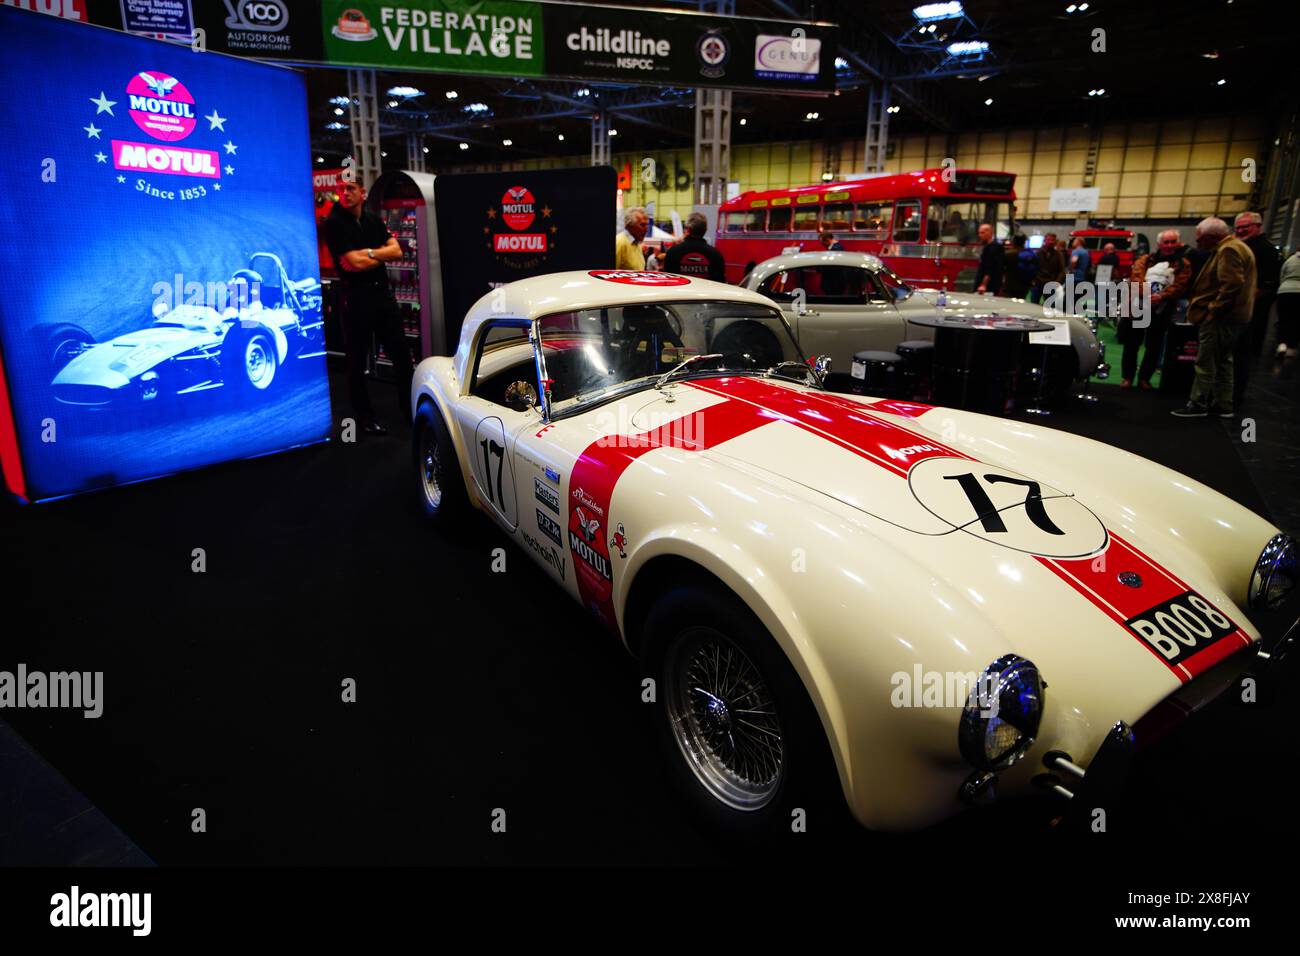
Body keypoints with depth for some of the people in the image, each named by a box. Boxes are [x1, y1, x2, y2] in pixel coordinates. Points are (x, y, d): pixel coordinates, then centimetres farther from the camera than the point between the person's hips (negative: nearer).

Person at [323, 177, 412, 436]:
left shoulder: (374, 220, 11)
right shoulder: (335, 224, -8)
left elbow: (396, 251, 1)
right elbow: (356, 263, -16)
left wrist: (369, 253, -12)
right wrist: (382, 255, -1)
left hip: (382, 292, 6)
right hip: (355, 296, -6)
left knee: (401, 354, 10)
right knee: (357, 361, 4)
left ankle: (407, 409, 22)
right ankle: (365, 418, 14)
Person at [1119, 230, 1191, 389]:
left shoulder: (1183, 264, 8)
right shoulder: (1145, 260, 11)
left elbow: (1180, 285, -6)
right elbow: (1136, 277, -6)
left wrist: (1161, 297, -24)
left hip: (1162, 311, 0)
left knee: (1154, 347, 4)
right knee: (1131, 344, 2)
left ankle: (1144, 378, 14)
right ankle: (1127, 376, 12)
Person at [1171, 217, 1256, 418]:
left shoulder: (1228, 250, -16)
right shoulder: (1234, 247, 19)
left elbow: (1231, 284, -26)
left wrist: (1213, 309, -21)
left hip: (1221, 318, -11)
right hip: (1231, 317, 11)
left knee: (1205, 363, -6)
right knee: (1222, 362, 14)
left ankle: (1198, 404, -2)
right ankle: (1223, 405, 19)